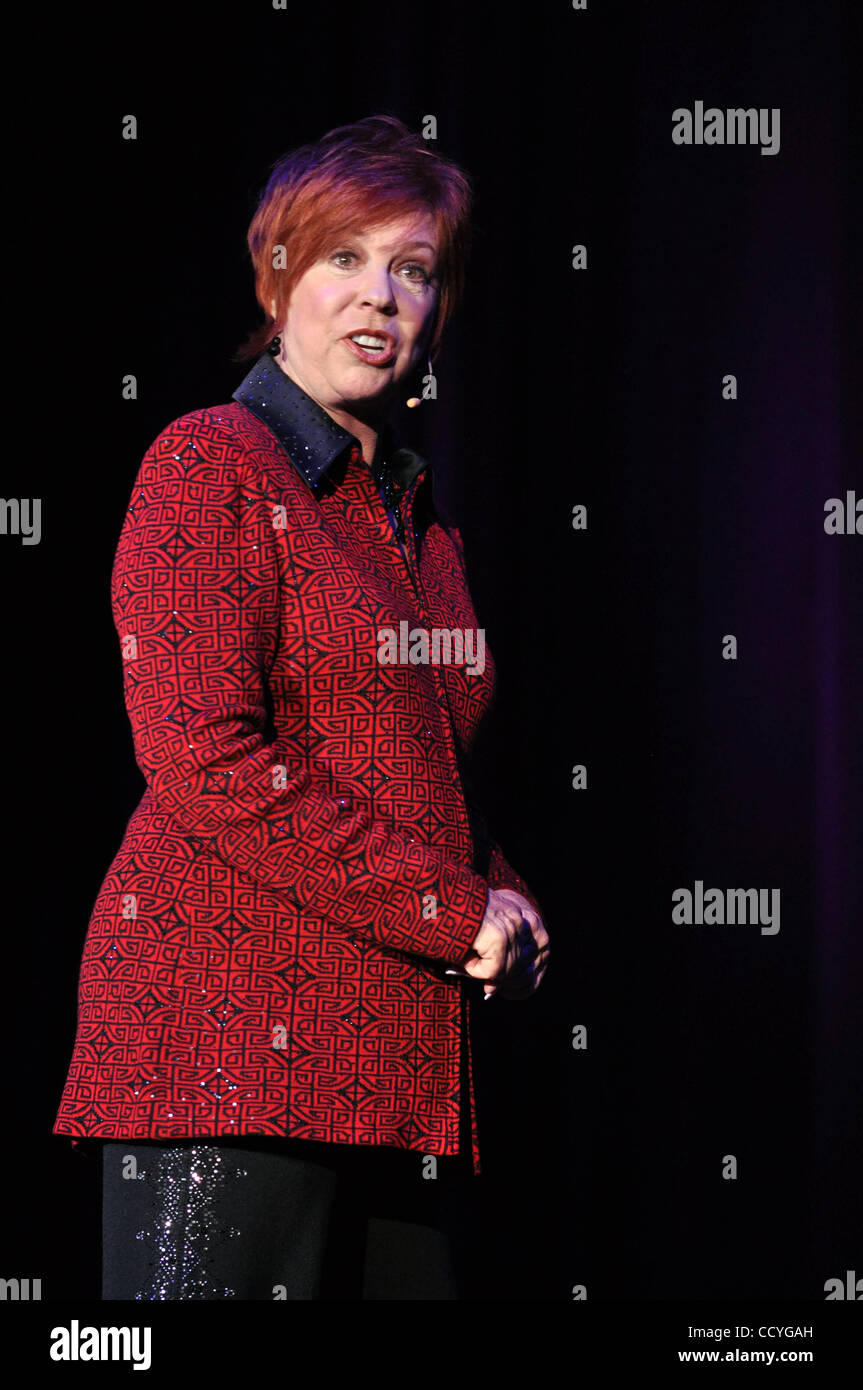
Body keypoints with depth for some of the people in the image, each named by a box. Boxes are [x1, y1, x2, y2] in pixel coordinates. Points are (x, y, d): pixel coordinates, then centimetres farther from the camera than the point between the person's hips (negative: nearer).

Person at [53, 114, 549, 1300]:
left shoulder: (416, 512, 21)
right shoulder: (210, 465, -3)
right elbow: (204, 757, -14)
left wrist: (509, 913, 5)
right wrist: (455, 911, -12)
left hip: (394, 1045, 7)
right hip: (228, 1023, -7)